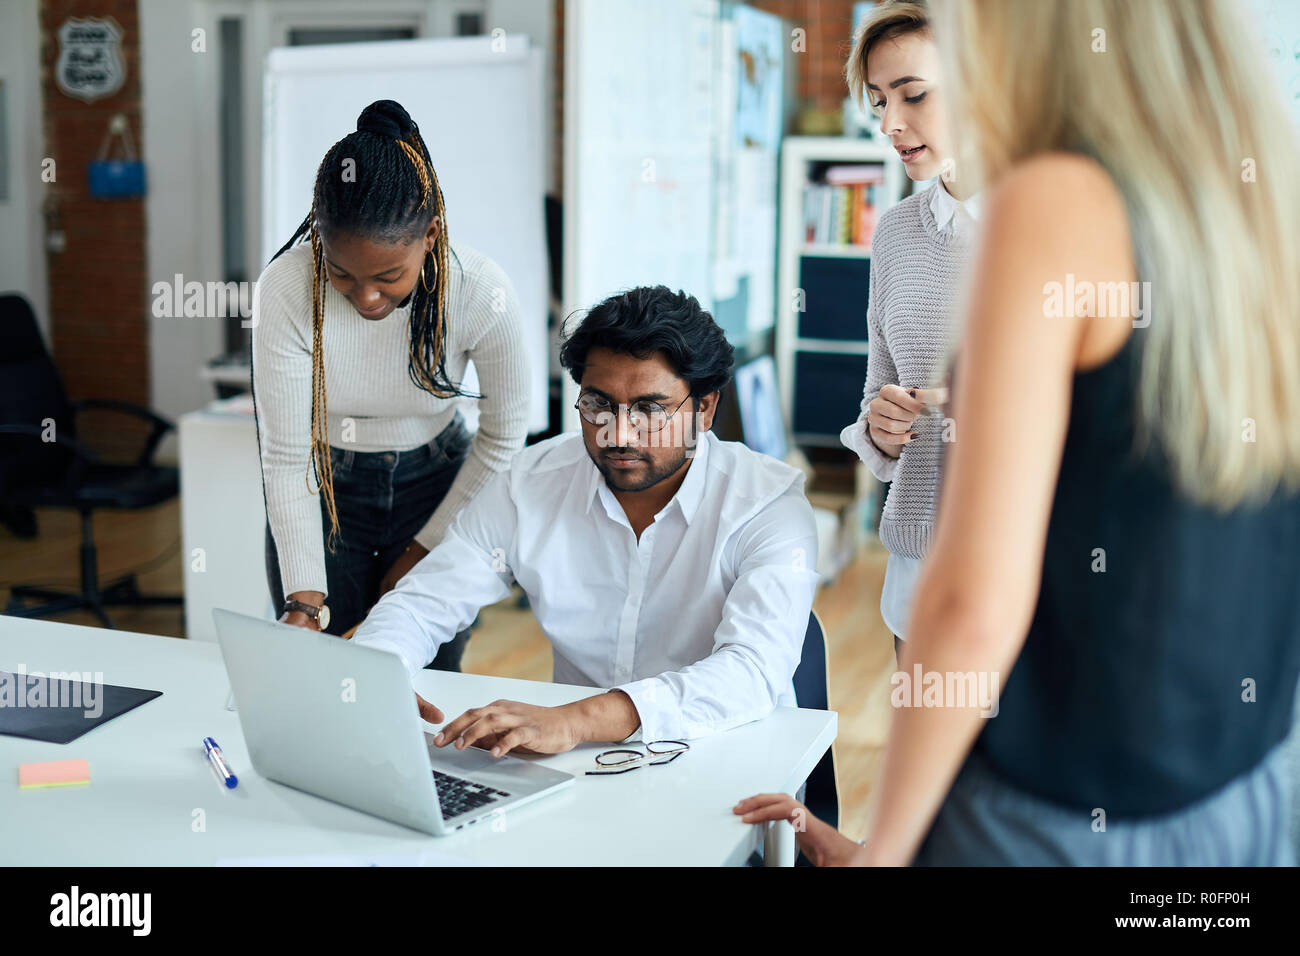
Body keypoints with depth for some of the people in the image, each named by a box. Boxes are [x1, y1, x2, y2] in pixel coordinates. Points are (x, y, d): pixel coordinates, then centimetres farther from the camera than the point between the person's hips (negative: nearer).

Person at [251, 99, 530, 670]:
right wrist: (304, 603, -28)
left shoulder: (482, 292, -24)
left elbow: (503, 435, -8)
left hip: (437, 483, 1)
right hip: (323, 488, 0)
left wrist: (425, 549, -3)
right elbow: (286, 458, -20)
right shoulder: (286, 291, -26)